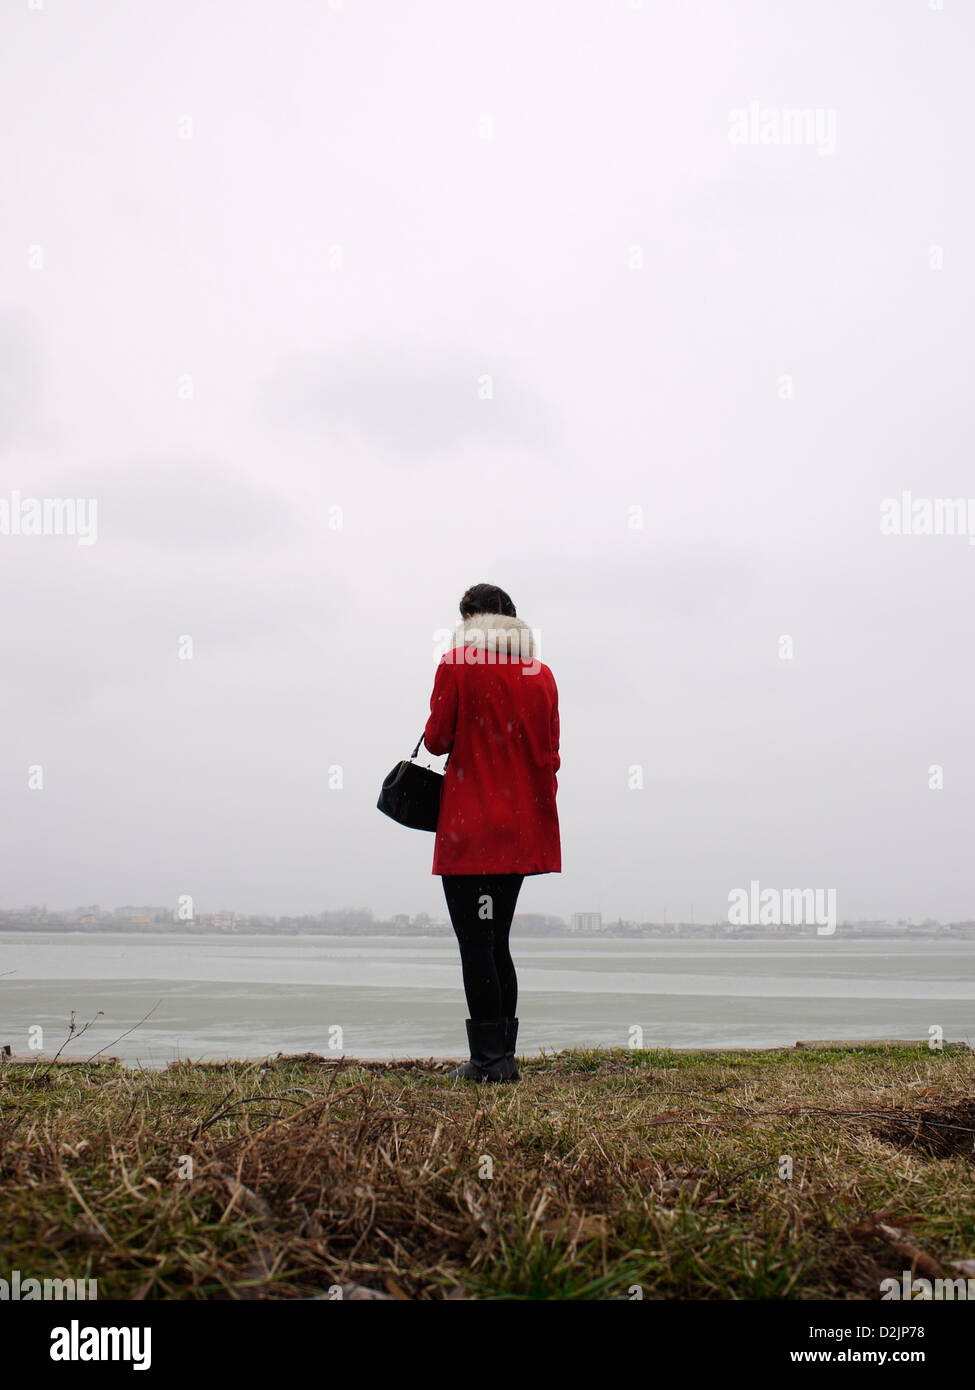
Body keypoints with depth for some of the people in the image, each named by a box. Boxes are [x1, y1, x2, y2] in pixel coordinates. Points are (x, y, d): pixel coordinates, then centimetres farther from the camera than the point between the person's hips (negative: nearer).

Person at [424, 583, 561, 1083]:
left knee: (476, 944, -2)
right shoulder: (541, 674, 8)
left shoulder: (457, 665, -6)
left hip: (470, 829, -6)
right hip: (522, 830, 6)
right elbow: (549, 755, 8)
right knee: (497, 943, 14)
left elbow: (437, 738, -7)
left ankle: (489, 1059, -2)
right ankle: (504, 1056, 16)